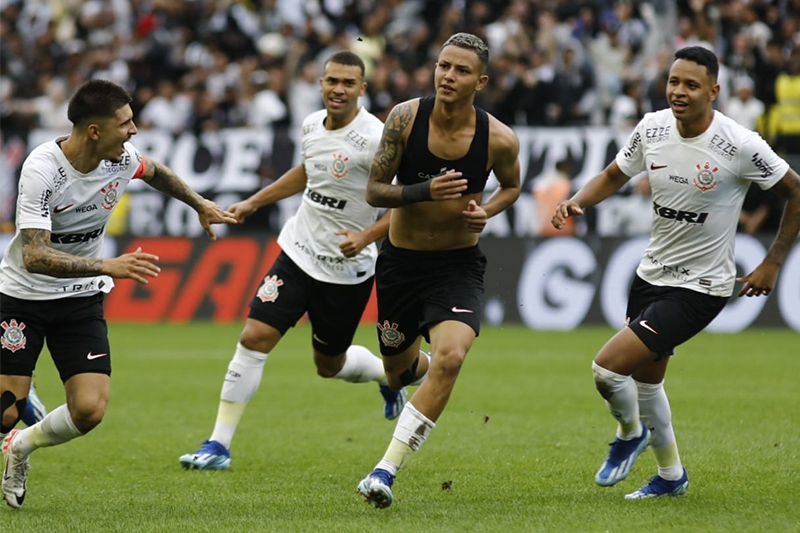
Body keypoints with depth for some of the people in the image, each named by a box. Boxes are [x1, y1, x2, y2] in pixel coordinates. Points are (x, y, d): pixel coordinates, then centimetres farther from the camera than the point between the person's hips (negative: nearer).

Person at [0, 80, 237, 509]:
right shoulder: (42, 169, -27)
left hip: (81, 298, 5)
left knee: (89, 410, -11)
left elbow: (154, 171, 19)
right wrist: (108, 267, -45)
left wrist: (200, 204, 25)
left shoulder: (123, 157, -9)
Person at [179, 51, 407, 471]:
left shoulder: (375, 139, -19)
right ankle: (218, 445, -3)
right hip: (298, 252, 5)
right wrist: (253, 203, 22)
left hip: (347, 270, -5)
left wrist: (365, 237, -29)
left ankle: (392, 374, 46)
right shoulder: (312, 125, 1)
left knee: (330, 364, 12)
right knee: (254, 338, -9)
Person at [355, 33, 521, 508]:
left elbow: (512, 186, 10)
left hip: (458, 266, -2)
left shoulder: (500, 139, -13)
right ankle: (416, 368, 58)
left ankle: (387, 469, -24)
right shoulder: (406, 117, -13)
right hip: (401, 260, 2)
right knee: (399, 369, 16)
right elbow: (374, 190, -10)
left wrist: (487, 211, -12)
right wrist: (425, 191, -28)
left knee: (450, 357, -27)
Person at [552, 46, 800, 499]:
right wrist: (577, 202, -8)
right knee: (645, 380, 20)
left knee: (608, 367, -15)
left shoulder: (740, 146, -21)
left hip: (701, 287, -6)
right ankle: (672, 475, 43)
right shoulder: (653, 129, -6)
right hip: (652, 273, 6)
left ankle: (630, 432, 18)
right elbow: (614, 176, 12)